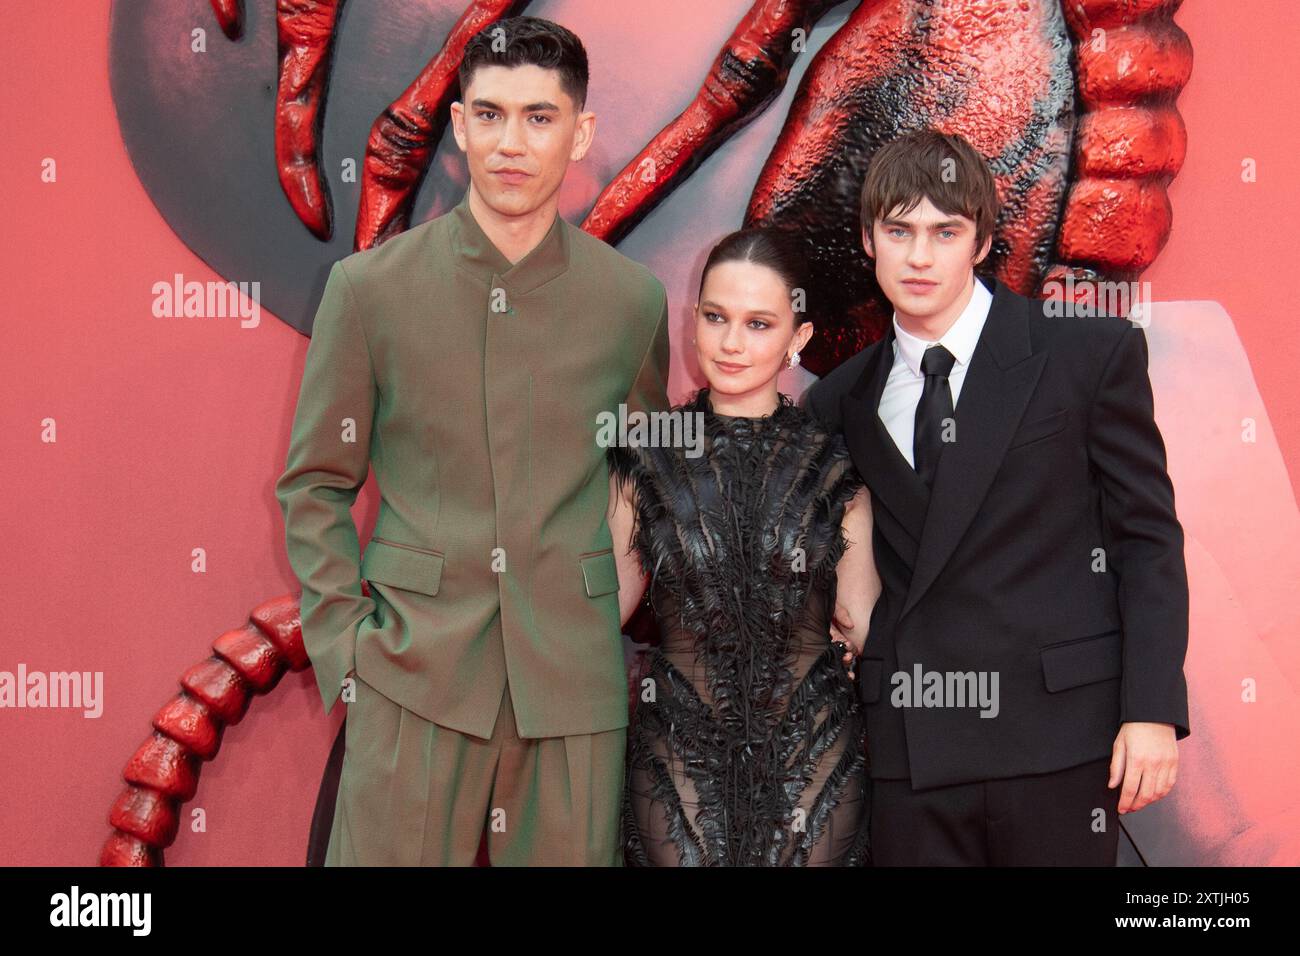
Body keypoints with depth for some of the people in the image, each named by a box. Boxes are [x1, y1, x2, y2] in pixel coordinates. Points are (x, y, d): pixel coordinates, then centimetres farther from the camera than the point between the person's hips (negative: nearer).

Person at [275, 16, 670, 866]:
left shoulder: (634, 300, 3)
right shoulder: (369, 287, -1)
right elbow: (315, 483, 5)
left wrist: (633, 637, 8)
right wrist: (342, 646, -2)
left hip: (574, 681, 1)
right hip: (413, 675, -1)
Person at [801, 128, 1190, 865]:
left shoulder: (1093, 354, 0)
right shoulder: (842, 401, 11)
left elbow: (1149, 538, -2)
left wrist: (1153, 709, -8)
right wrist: (835, 601, -1)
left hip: (1054, 736, -3)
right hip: (908, 749, 3)